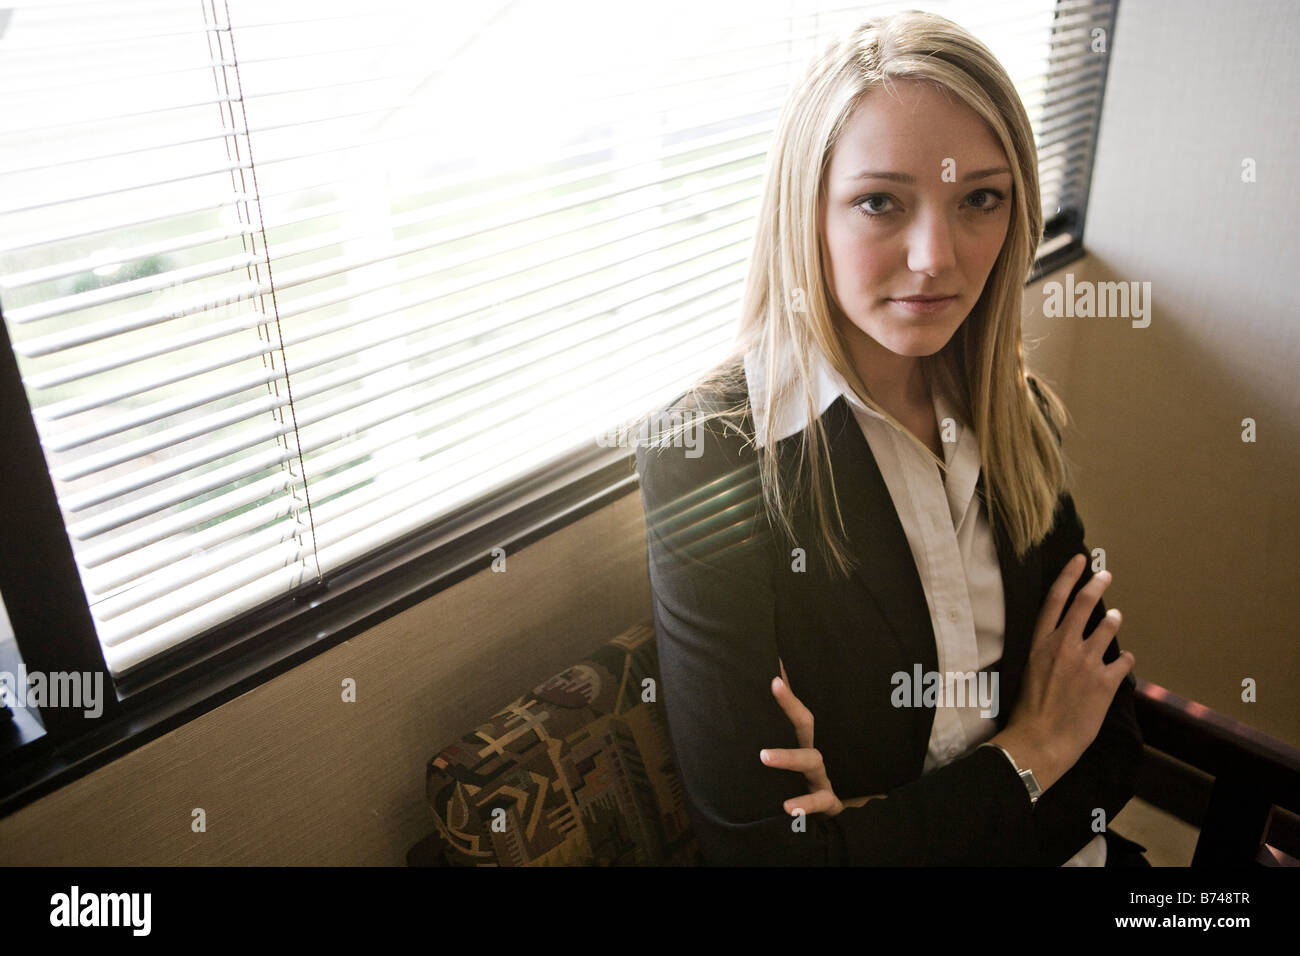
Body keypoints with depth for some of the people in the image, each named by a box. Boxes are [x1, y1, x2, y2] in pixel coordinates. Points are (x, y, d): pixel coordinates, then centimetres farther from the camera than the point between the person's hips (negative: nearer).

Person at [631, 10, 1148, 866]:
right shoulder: (702, 458, -18)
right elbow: (752, 842, -17)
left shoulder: (1017, 419, -2)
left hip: (1047, 838, 5)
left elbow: (1111, 740, 1)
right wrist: (1029, 753, -9)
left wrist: (889, 824, -16)